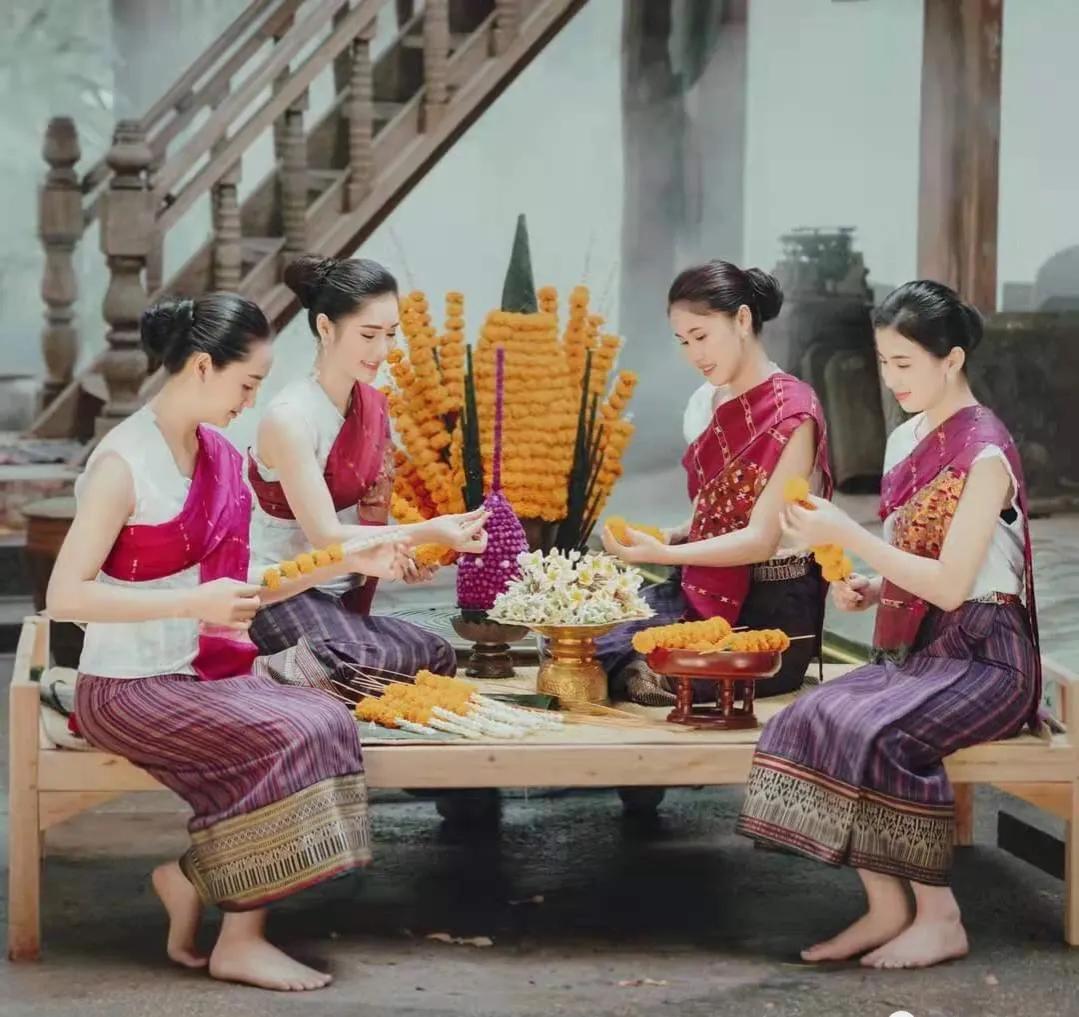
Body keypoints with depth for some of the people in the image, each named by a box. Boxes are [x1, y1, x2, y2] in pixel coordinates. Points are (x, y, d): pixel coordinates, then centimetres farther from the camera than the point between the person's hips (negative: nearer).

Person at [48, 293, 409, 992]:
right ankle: (239, 942, -12)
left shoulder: (222, 456, 9)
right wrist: (194, 602, -25)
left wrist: (348, 563, 7)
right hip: (131, 687, -7)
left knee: (330, 721, -18)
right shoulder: (124, 463, -15)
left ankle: (187, 876, -6)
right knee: (288, 736, -25)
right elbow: (66, 597, -20)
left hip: (211, 672, 7)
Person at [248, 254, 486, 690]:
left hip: (344, 592, 8)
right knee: (362, 667, -32)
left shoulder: (373, 406, 3)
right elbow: (325, 536, -23)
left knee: (437, 657, -12)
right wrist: (426, 533, -31)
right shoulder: (289, 418, -20)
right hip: (280, 591, -8)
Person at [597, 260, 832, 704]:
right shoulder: (705, 405, 10)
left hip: (769, 612, -7)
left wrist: (665, 554, -28)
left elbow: (761, 539, -17)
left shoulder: (791, 411, -12)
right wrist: (661, 538, -1)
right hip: (703, 592, 7)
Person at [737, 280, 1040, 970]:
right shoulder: (907, 440, 13)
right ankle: (886, 908, -11)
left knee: (883, 734, -31)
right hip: (917, 646, 8)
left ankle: (939, 919, -15)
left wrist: (846, 535, -20)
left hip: (983, 654, -8)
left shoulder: (985, 453, -13)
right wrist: (869, 591, 0)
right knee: (815, 720, -18)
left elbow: (949, 583, -18)